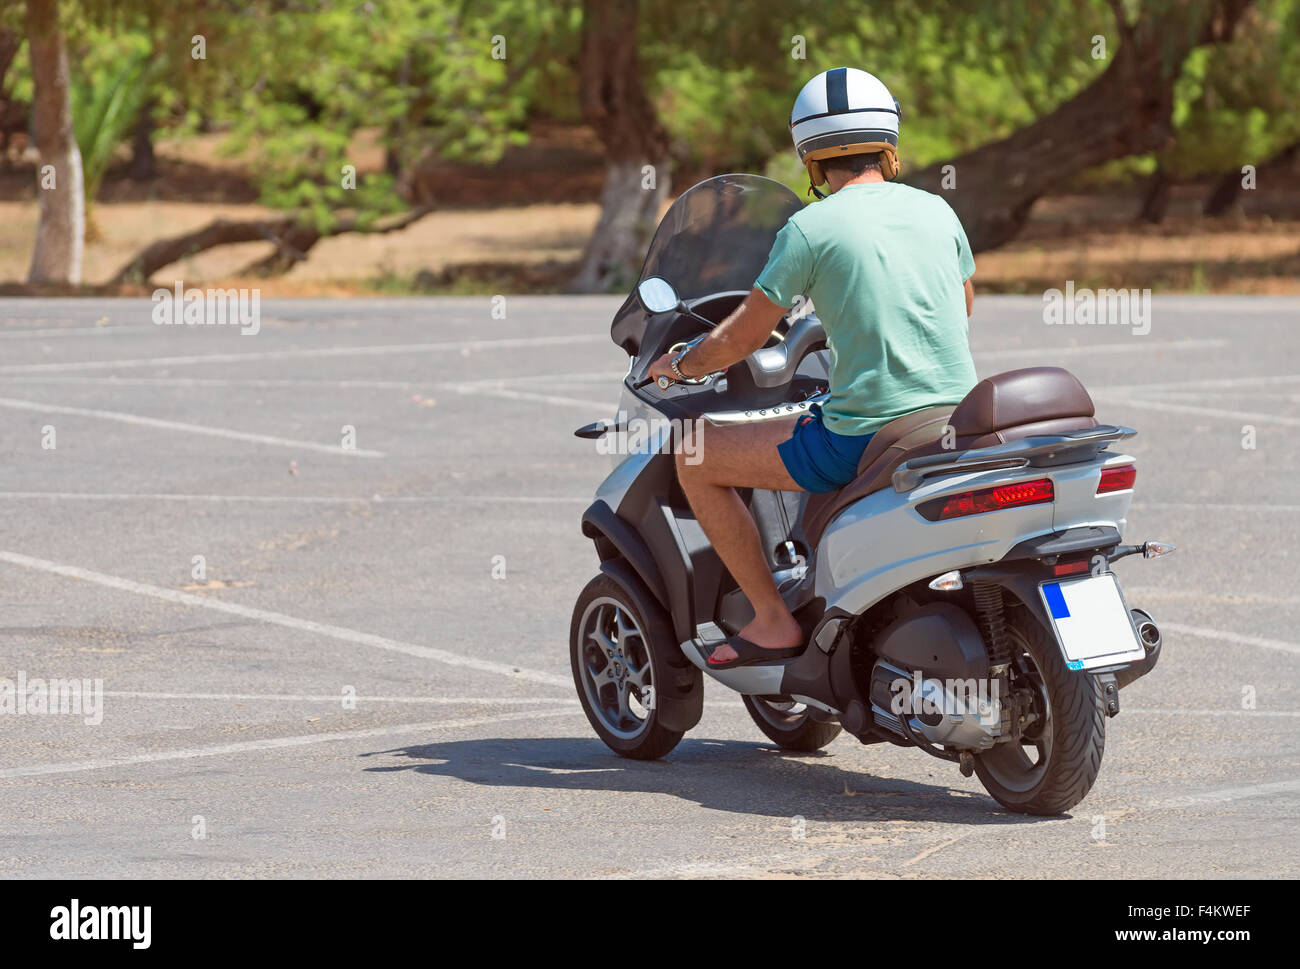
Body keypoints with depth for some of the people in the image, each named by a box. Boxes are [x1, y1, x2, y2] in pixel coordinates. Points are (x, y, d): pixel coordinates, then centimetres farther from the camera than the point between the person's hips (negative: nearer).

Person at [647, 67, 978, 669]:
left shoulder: (810, 228, -8)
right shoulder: (936, 211, 8)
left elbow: (743, 337, -3)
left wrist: (679, 364, 17)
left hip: (864, 434, -7)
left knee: (695, 461, 7)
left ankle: (774, 622, 7)